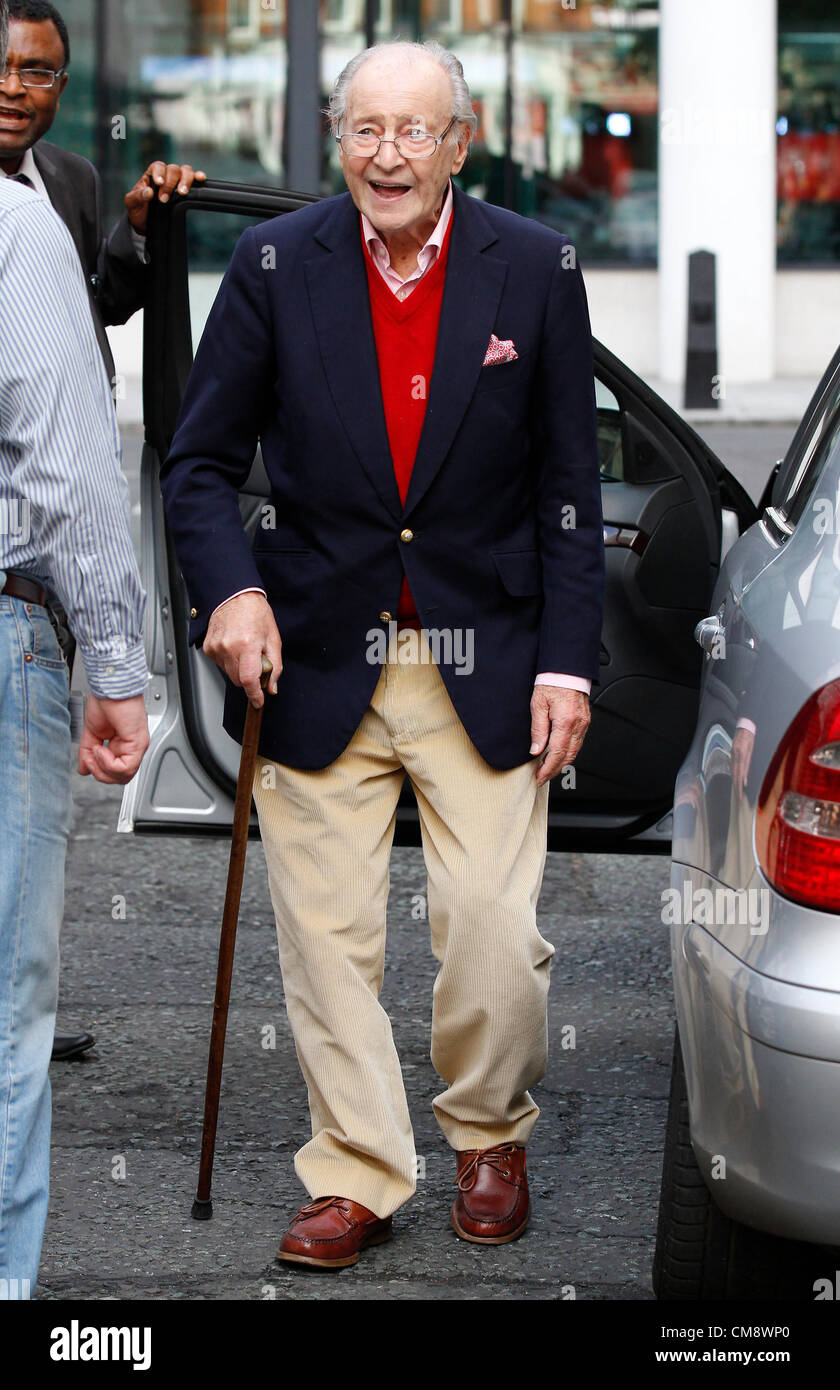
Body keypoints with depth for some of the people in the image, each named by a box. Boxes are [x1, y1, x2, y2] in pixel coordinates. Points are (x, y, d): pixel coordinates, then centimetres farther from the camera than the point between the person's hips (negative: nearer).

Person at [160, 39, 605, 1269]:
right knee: (327, 937, 3)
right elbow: (202, 460, 2)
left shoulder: (536, 271, -2)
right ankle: (356, 1175, 17)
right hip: (319, 664, 1)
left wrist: (566, 661, -4)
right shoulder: (275, 267, -3)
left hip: (484, 668, -1)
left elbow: (568, 488, 2)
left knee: (497, 933, -4)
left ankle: (490, 1133, 23)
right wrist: (230, 586, -16)